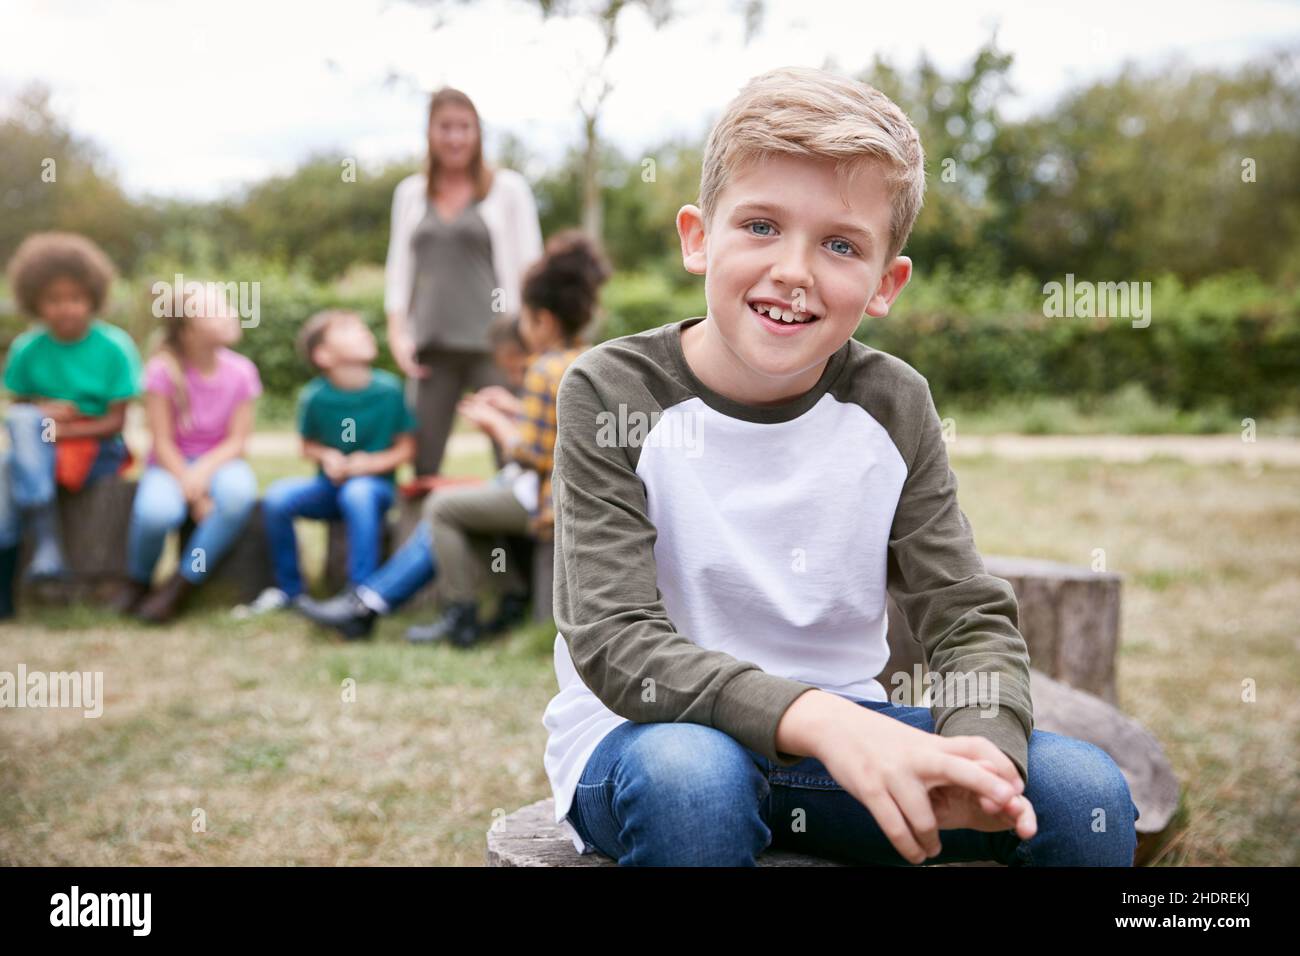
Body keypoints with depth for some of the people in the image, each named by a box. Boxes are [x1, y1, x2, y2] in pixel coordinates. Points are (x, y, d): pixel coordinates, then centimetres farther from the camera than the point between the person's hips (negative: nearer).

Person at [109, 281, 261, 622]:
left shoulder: (241, 371, -7)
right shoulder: (164, 370, -14)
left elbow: (237, 440, -5)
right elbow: (162, 443, -13)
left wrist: (204, 470, -24)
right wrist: (194, 494, -20)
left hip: (217, 462, 2)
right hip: (171, 464, -2)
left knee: (239, 491, -35)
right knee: (156, 510, -37)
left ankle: (179, 587, -17)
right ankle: (137, 581, 0)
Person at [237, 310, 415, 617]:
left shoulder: (388, 388, -11)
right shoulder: (314, 396, -9)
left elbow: (406, 448, -2)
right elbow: (308, 446, 7)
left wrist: (372, 463, -18)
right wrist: (326, 456, -14)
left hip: (375, 483, -2)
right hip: (329, 485, 2)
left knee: (357, 493, -37)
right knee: (277, 497, -23)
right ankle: (288, 588, -2)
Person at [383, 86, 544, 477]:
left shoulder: (508, 188, 5)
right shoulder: (410, 192, 15)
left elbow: (529, 266, 3)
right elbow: (398, 267, 15)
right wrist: (397, 333, 5)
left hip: (492, 342, -3)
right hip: (430, 346, 4)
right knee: (422, 463, 4)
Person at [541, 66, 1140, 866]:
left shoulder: (894, 405, -3)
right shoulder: (612, 394, -14)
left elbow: (974, 619, -4)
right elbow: (616, 643, -23)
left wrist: (975, 751, -27)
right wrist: (816, 720, -38)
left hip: (841, 732, 3)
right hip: (649, 735, -2)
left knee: (1087, 792, -17)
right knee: (691, 776, -38)